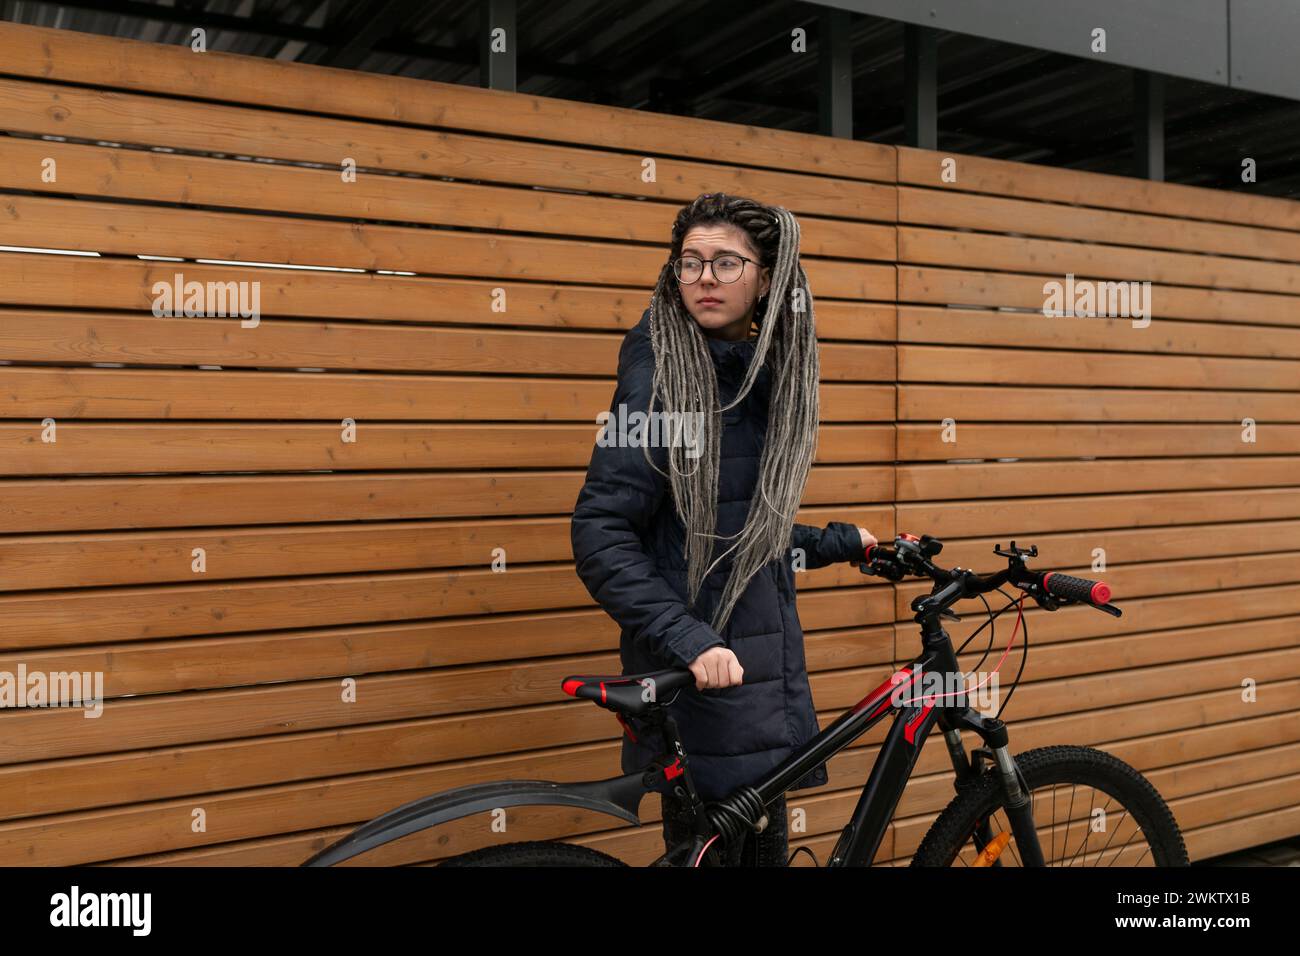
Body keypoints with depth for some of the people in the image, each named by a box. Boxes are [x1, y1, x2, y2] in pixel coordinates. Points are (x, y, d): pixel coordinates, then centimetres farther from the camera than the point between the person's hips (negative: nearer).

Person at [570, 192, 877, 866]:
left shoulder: (765, 376, 8)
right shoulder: (662, 375, -14)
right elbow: (600, 536, -20)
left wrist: (837, 543, 24)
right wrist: (687, 640, -28)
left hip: (767, 668, 7)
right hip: (700, 678, -7)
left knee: (766, 845, 17)